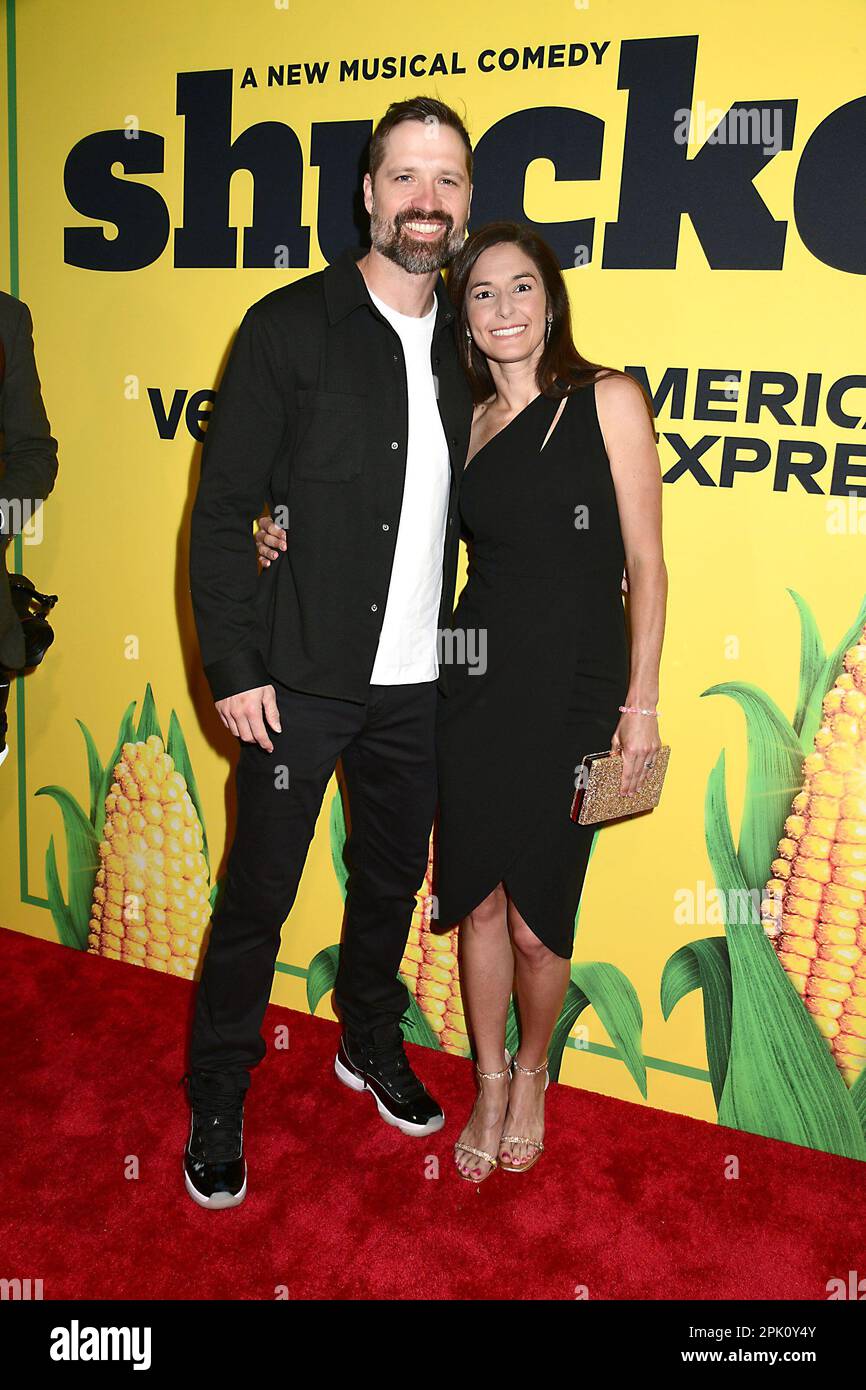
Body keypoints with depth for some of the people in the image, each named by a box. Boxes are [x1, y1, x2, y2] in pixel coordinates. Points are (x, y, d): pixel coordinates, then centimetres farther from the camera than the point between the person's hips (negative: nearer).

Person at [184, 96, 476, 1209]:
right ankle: (217, 1101, 27)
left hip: (417, 682, 5)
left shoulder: (466, 344, 7)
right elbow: (222, 510, -8)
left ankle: (371, 1044, 42)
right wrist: (233, 668, -12)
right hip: (300, 678, -4)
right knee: (257, 896, 6)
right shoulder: (289, 326, -7)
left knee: (393, 877, 18)